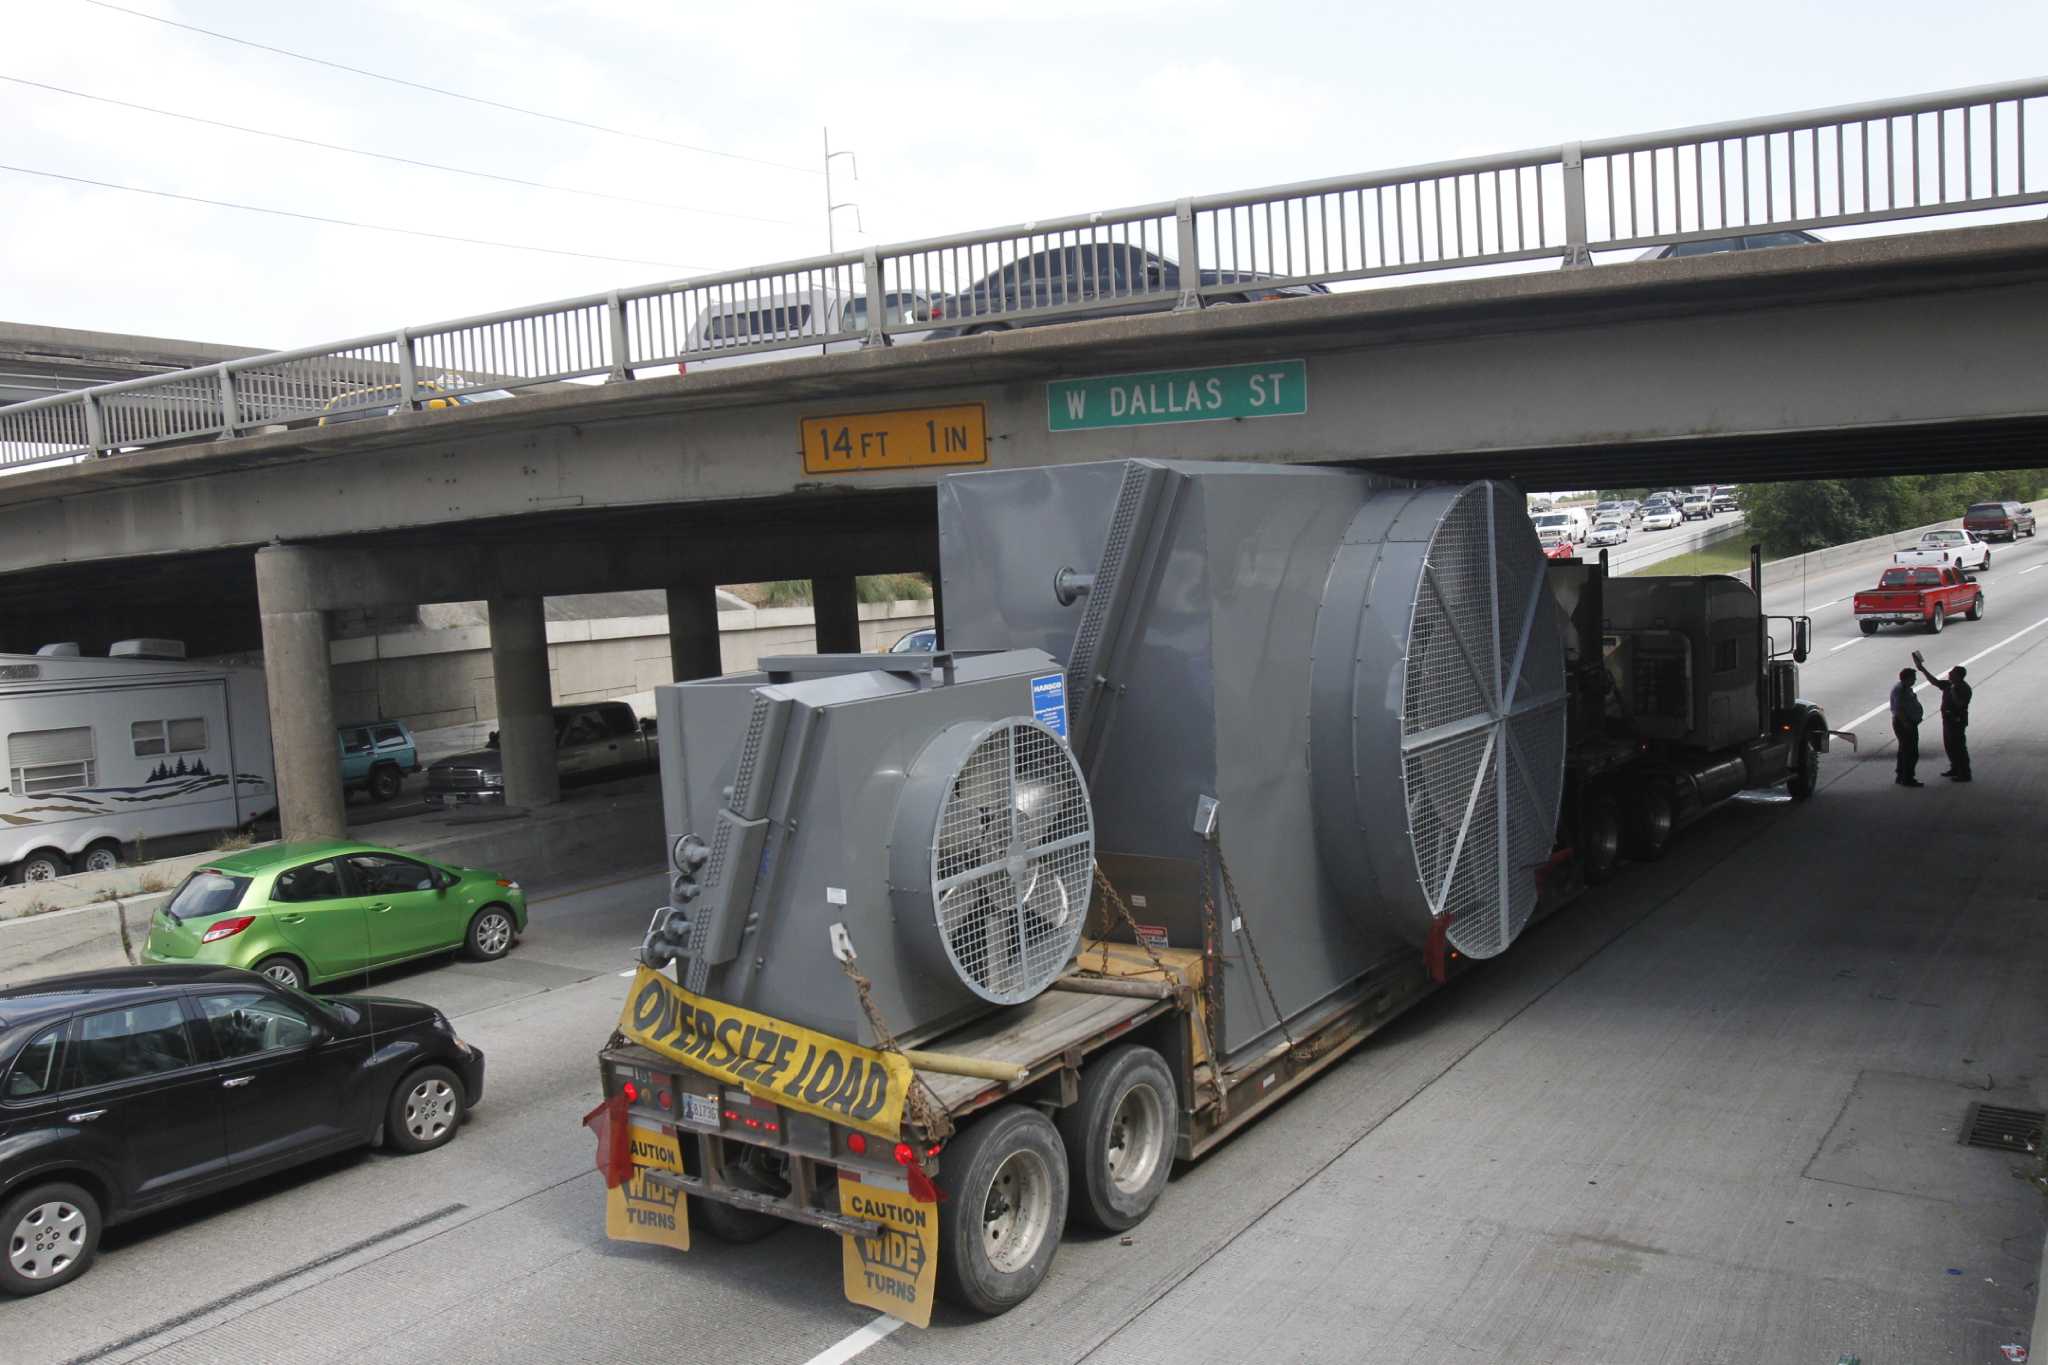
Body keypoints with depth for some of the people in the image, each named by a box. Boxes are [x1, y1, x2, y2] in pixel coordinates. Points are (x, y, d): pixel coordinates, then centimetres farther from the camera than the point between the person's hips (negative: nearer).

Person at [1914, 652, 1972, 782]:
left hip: (1957, 721, -9)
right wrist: (1923, 669, 13)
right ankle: (1955, 769, 31)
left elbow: (1960, 704, -26)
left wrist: (1953, 692, -28)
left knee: (1959, 747, -5)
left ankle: (1964, 774, 0)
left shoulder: (1964, 689, -17)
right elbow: (1935, 681, 17)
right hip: (1948, 719, 9)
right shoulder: (1948, 684, 7)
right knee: (1949, 746, 18)